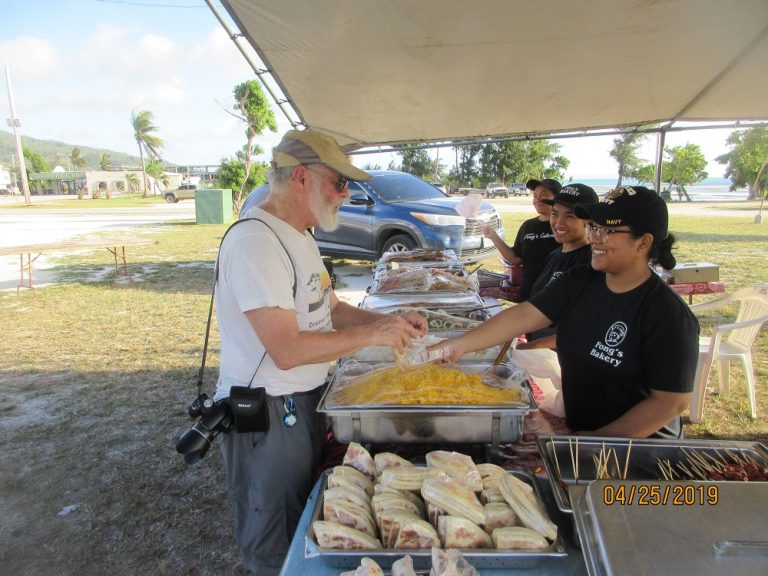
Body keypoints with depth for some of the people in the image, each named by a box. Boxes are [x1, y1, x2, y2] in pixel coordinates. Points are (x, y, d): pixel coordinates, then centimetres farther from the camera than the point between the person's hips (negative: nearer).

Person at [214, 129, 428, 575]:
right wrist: (372, 334, -21)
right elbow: (287, 350, -29)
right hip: (266, 415, -9)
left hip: (306, 402, 9)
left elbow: (328, 309, 15)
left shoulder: (298, 236, 9)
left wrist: (389, 320, 0)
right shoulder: (256, 241, -24)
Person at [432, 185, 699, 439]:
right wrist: (460, 344, -20)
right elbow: (525, 315, -9)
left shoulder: (668, 315, -15)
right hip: (574, 432, 5)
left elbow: (673, 401, -14)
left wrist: (600, 439, -14)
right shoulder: (578, 281, 0)